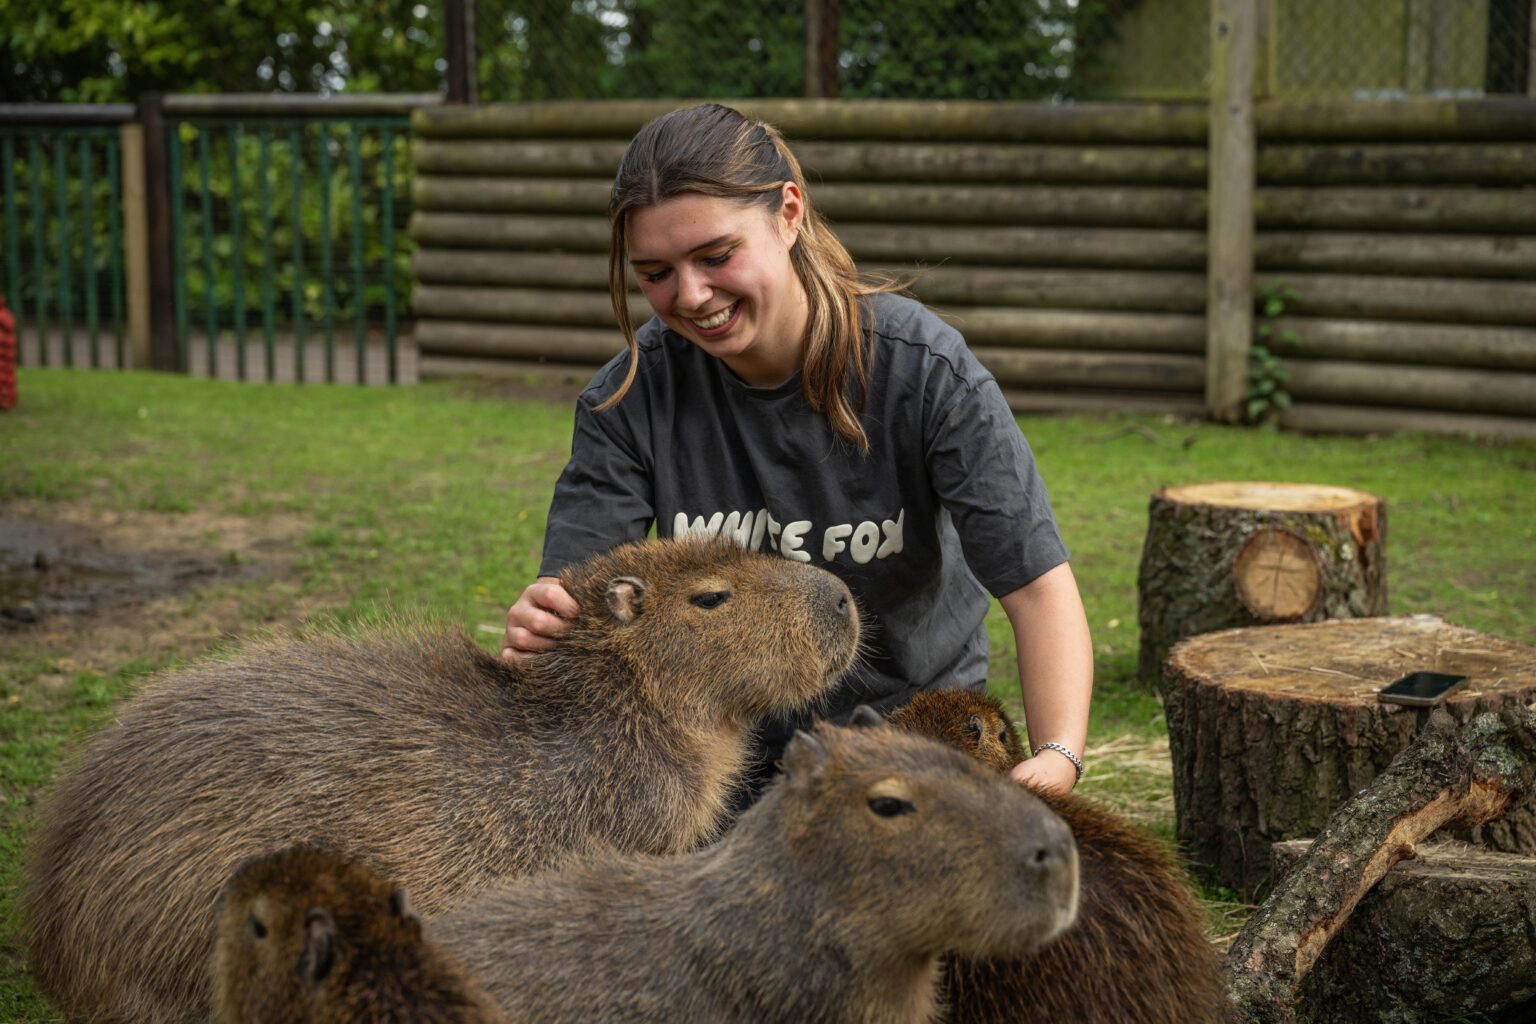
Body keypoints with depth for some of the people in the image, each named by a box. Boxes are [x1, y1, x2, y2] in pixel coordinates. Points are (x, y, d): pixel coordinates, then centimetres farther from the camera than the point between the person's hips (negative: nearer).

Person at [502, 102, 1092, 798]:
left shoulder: (925, 370, -19)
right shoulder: (630, 398, -13)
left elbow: (1038, 586, -21)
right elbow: (576, 598, -15)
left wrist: (1056, 759, -38)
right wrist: (536, 629, -41)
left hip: (915, 712, -1)